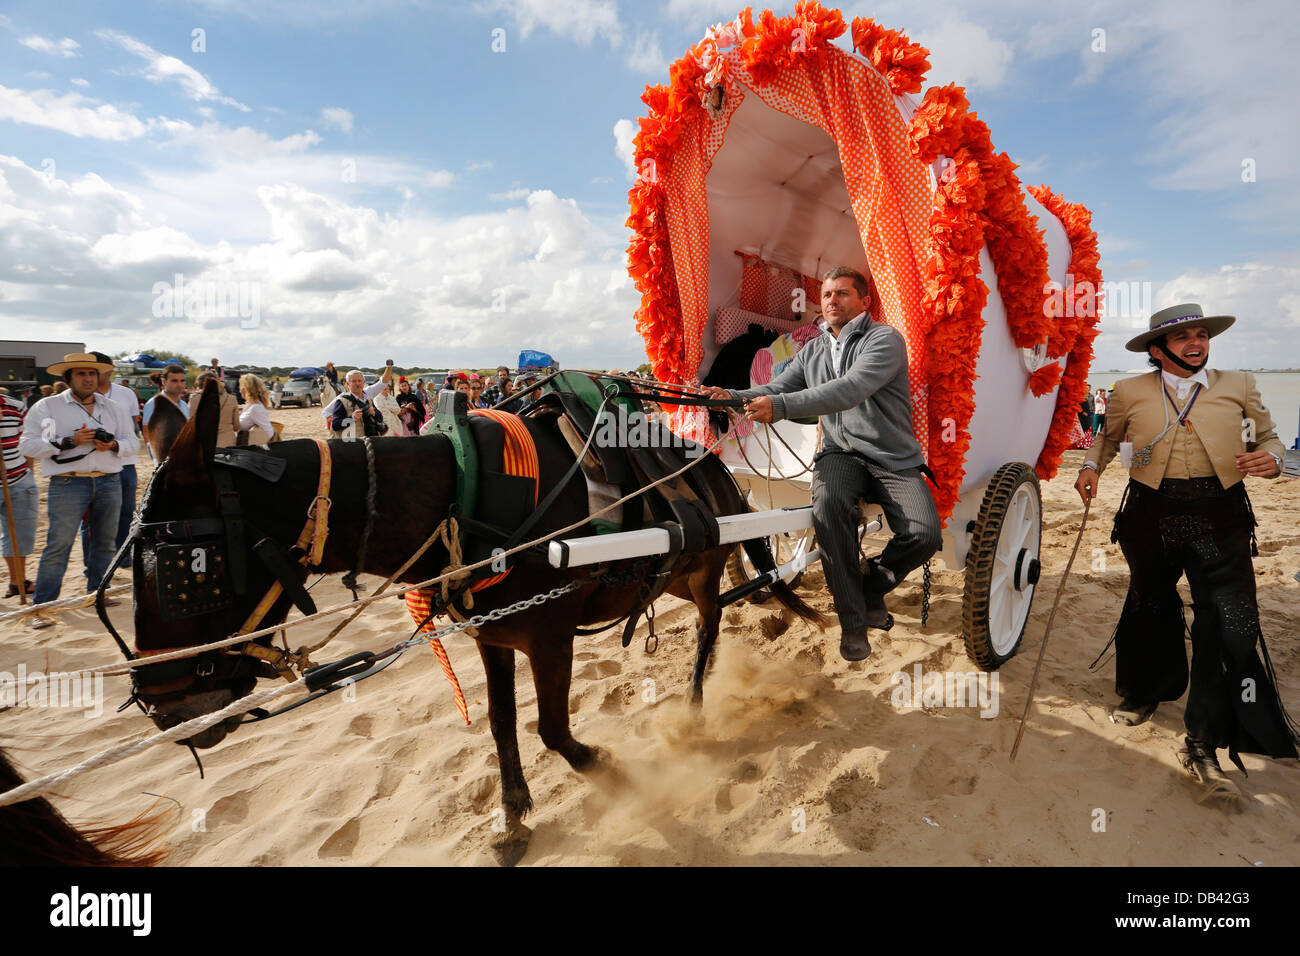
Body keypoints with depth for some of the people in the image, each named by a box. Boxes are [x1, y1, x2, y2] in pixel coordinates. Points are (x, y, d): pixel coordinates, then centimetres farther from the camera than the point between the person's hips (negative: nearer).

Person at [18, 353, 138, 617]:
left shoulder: (114, 408, 16)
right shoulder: (47, 407, 5)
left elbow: (132, 442, 16)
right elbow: (27, 445, -2)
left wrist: (114, 445, -6)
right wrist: (69, 441, -13)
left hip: (109, 482, 4)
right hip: (68, 484, -4)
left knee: (105, 542, 9)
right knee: (58, 545, -6)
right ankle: (43, 606, 1)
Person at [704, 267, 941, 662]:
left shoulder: (884, 340, -6)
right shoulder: (812, 352, 16)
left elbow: (850, 390, -24)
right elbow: (776, 388, 9)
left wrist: (782, 405, -34)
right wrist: (734, 396, -13)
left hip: (893, 459, -2)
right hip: (841, 454, 3)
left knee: (925, 535, -24)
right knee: (829, 503, -32)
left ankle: (872, 584, 9)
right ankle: (852, 620, -17)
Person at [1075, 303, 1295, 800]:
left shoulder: (1239, 386, 8)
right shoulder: (1129, 392, 5)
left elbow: (1268, 437, 15)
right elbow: (1109, 438, 19)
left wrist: (1271, 457, -8)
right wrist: (1092, 466, 0)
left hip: (1219, 520, 0)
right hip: (1152, 515, 1)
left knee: (1231, 624, -7)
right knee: (1150, 608, 15)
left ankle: (1204, 745, 4)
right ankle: (1146, 692, 41)